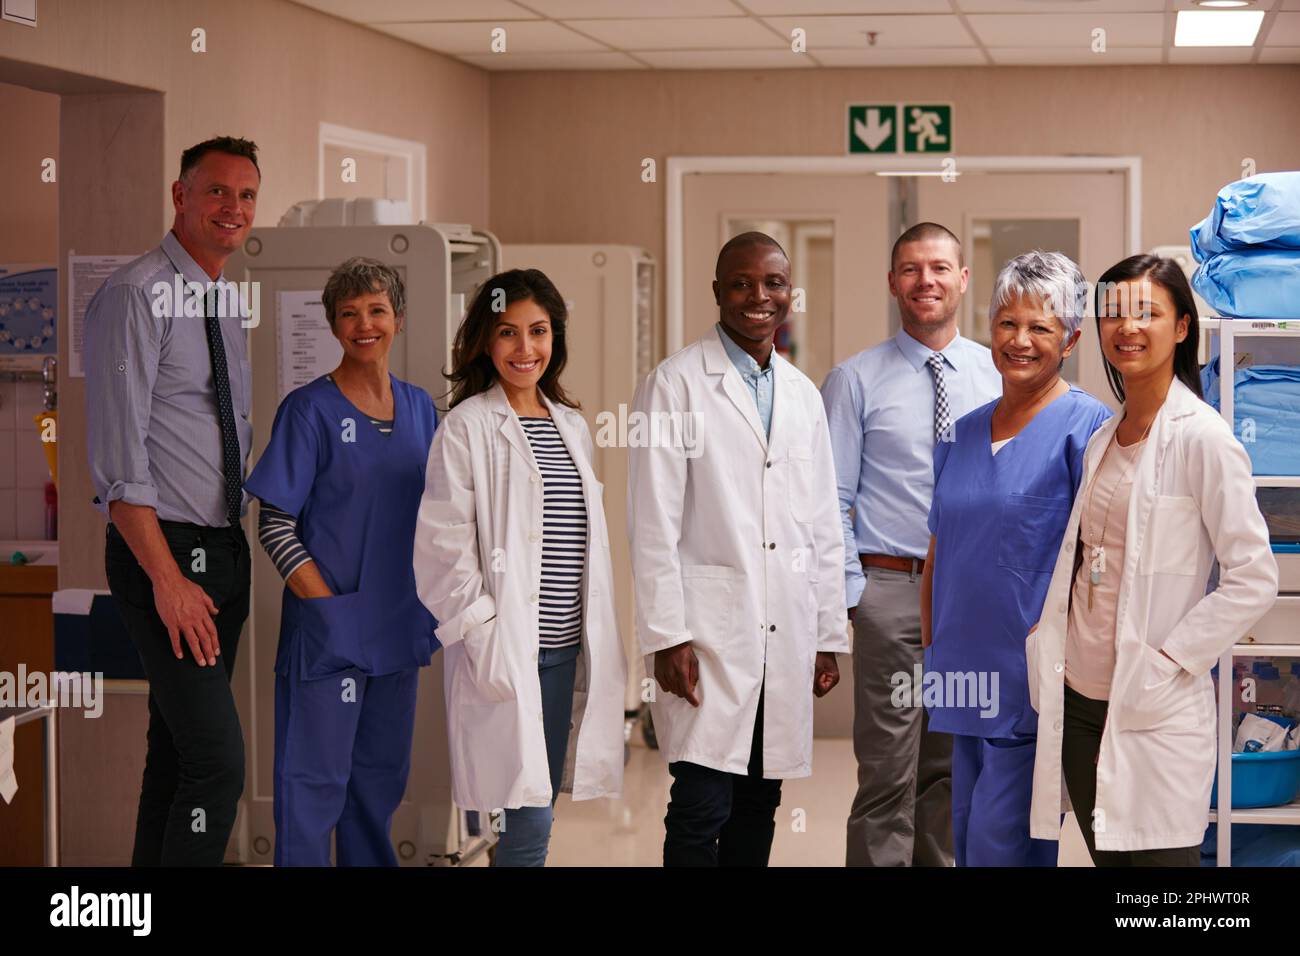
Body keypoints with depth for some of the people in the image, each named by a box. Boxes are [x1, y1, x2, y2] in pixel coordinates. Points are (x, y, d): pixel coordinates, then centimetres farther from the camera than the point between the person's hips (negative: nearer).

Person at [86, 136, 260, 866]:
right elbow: (118, 457, -18)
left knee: (177, 745, 15)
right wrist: (168, 578, -21)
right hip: (165, 552, -9)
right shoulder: (136, 296, -13)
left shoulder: (227, 304, 13)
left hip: (225, 552, 9)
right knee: (218, 758, -14)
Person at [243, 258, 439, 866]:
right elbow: (274, 524, -9)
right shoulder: (309, 410, -7)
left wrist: (430, 607, 5)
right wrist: (325, 605, -16)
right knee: (315, 778, -2)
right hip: (330, 627, -5)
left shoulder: (419, 408, 8)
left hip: (400, 627, 5)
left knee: (381, 776, 14)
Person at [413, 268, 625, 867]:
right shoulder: (468, 426, -5)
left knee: (537, 810, 9)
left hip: (567, 648, 6)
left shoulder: (572, 427, 15)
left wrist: (601, 640, 13)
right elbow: (444, 548, -10)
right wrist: (484, 637, -15)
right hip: (504, 652, -6)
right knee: (527, 824, -9)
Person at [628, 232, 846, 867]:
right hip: (709, 633, -5)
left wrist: (829, 635, 13)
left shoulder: (803, 395, 14)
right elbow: (653, 524, -7)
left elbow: (822, 526, 16)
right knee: (702, 809, -7)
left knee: (759, 807, 9)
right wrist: (667, 635, -12)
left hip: (787, 641, 5)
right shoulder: (676, 384, -4)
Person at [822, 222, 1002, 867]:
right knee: (888, 773, -4)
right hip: (892, 589, -3)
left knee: (953, 767, 12)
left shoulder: (999, 375, 8)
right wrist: (850, 594, -8)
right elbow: (832, 498, -2)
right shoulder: (856, 381, -1)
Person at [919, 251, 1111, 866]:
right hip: (968, 681, 7)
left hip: (1034, 678, -7)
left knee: (1001, 843, -8)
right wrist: (930, 656, 14)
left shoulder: (1087, 429, -7)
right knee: (966, 840, 12)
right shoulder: (962, 435, 14)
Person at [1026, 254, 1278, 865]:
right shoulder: (1102, 438, 12)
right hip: (1079, 696, 7)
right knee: (1106, 857, 13)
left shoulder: (1201, 437, -11)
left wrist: (1170, 660, -15)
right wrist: (1047, 656, 9)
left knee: (1158, 857, -4)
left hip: (1154, 707, -7)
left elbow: (1253, 579, -14)